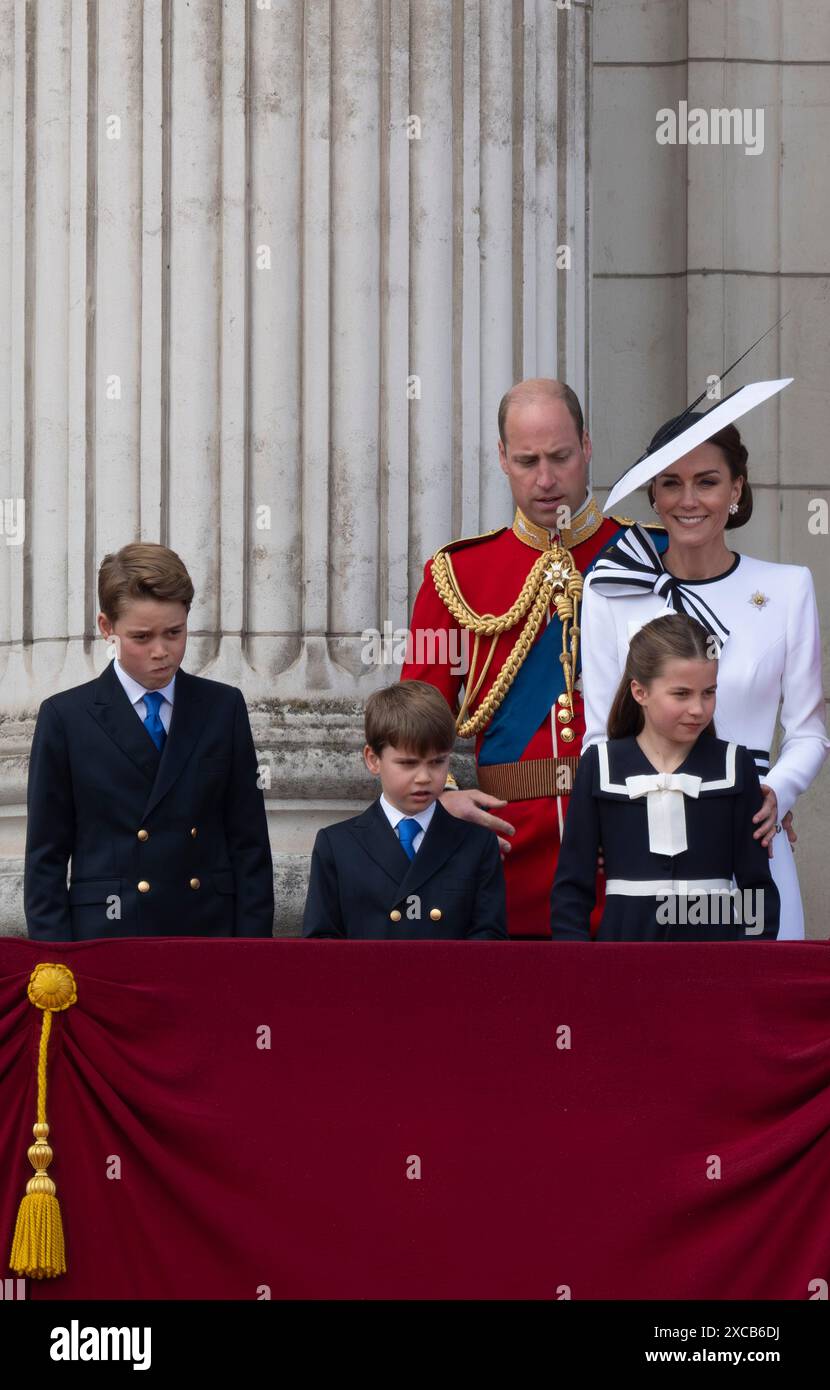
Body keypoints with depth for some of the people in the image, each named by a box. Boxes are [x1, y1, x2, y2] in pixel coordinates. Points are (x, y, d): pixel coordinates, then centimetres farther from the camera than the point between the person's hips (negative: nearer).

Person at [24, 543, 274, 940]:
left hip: (209, 935, 2)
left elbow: (249, 843, 9)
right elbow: (46, 858, 3)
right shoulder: (66, 717, 3)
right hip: (107, 937, -2)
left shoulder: (223, 708, 9)